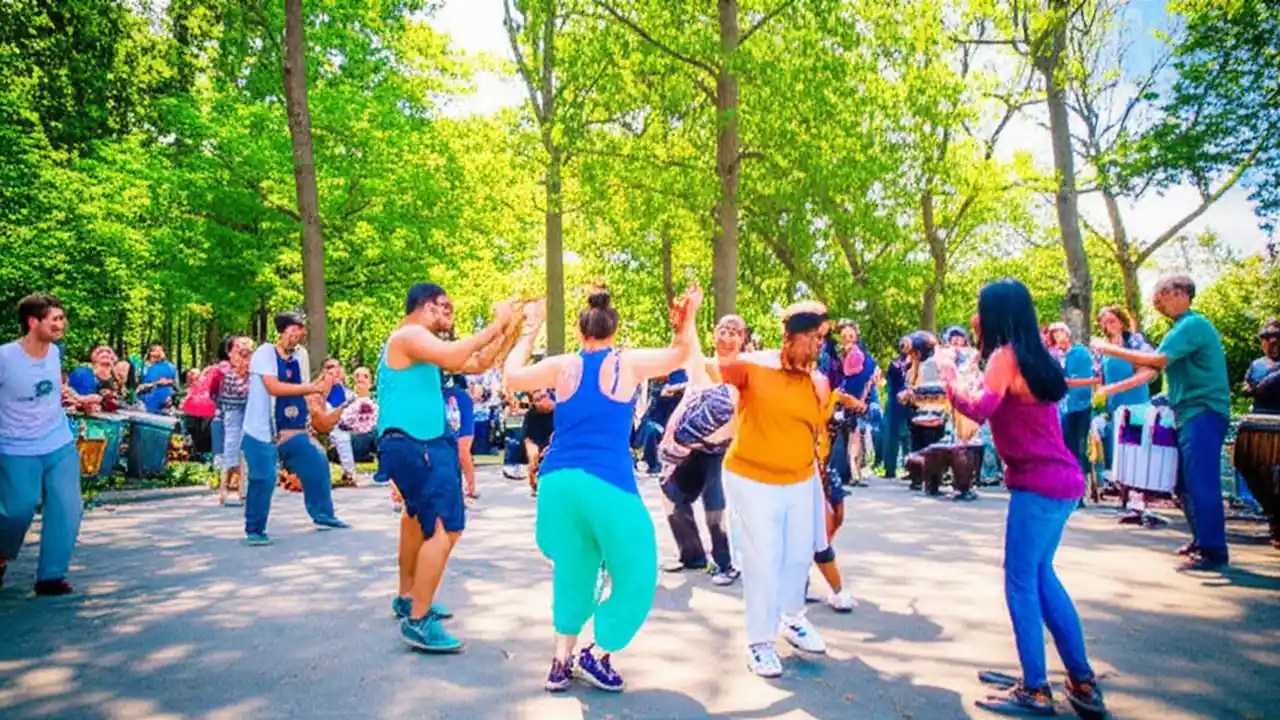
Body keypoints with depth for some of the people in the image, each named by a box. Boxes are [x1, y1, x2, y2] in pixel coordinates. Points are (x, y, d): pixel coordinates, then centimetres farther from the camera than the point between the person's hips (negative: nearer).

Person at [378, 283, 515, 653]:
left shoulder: (422, 343, 18)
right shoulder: (409, 335, -12)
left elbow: (475, 364, 18)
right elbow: (453, 357, -30)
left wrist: (505, 331, 8)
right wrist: (495, 324, -22)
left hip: (424, 443, 12)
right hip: (410, 445, -12)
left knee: (422, 517, 28)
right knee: (445, 528, -19)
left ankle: (408, 599, 46)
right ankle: (418, 623, -11)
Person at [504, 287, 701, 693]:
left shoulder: (561, 366, 7)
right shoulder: (629, 363, 1)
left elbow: (511, 376, 22)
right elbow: (683, 355, 10)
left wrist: (530, 331, 29)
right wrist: (687, 321, 18)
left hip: (558, 482, 5)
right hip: (608, 484, -4)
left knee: (572, 572, 21)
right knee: (635, 577, 12)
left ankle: (562, 662, 24)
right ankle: (597, 656, 15)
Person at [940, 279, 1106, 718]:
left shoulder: (1005, 354, -12)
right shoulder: (1030, 354, 15)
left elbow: (979, 410, -23)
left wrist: (948, 373, -9)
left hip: (1038, 483, -9)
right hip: (1059, 481, 9)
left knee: (1021, 581, -1)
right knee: (1040, 575, 16)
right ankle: (1082, 683, 22)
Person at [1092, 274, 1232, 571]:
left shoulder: (1192, 325, -14)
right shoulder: (1184, 327, 17)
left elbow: (1157, 360, -24)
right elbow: (1153, 369, 18)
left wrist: (1110, 349, -17)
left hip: (1203, 414, -10)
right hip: (1189, 414, 10)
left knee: (1201, 483, -8)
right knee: (1188, 482, 14)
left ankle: (1214, 551, -3)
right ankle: (1202, 540, 24)